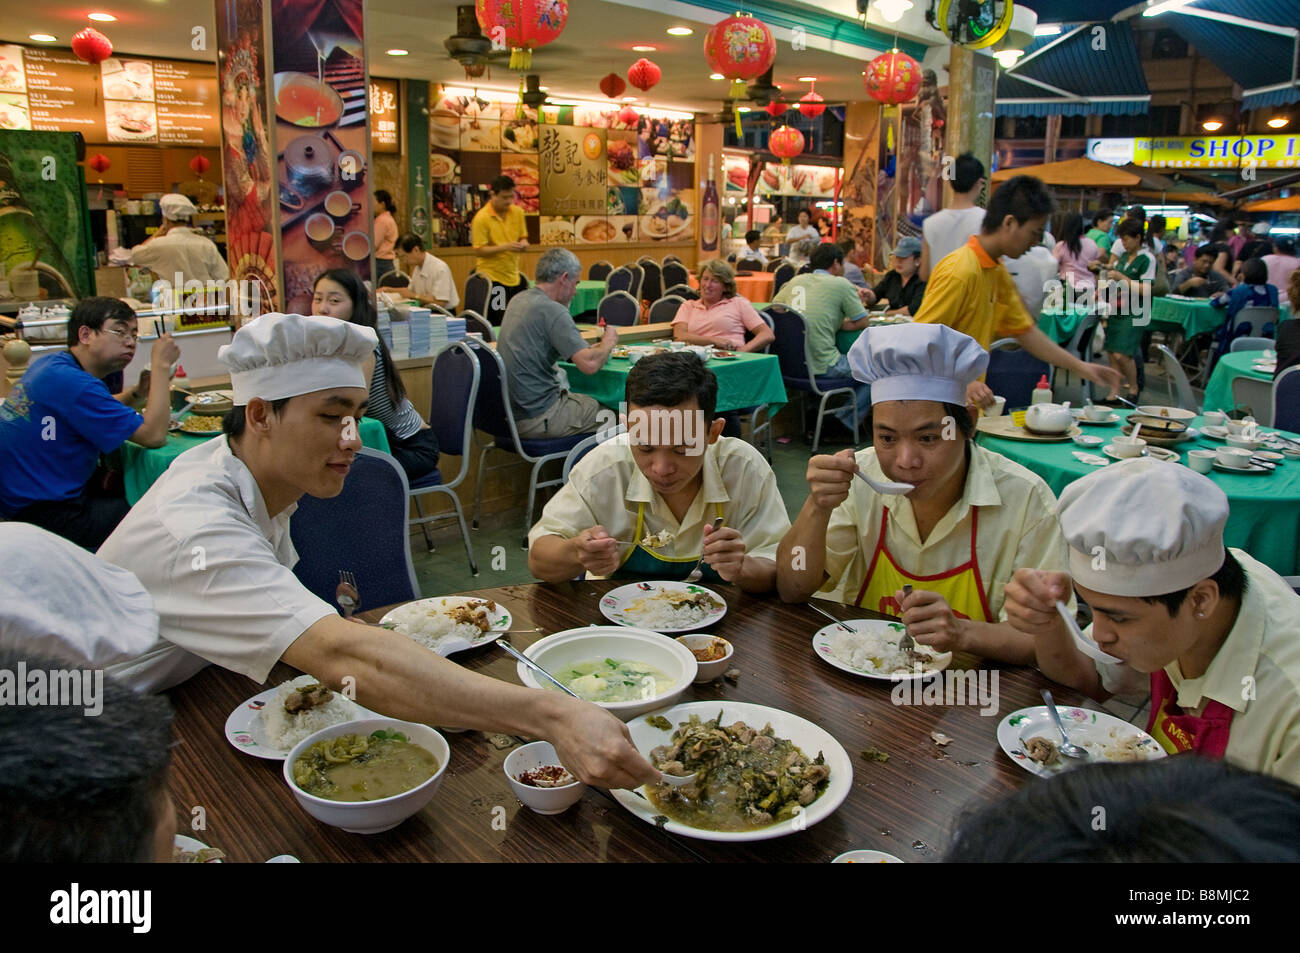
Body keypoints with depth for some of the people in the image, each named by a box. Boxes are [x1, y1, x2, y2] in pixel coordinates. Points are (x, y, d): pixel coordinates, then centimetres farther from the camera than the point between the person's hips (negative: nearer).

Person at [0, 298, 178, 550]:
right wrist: (161, 365, -16)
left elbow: (96, 411, 23)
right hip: (44, 514, -11)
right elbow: (154, 436, -24)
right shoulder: (72, 382, -23)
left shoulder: (51, 364, 7)